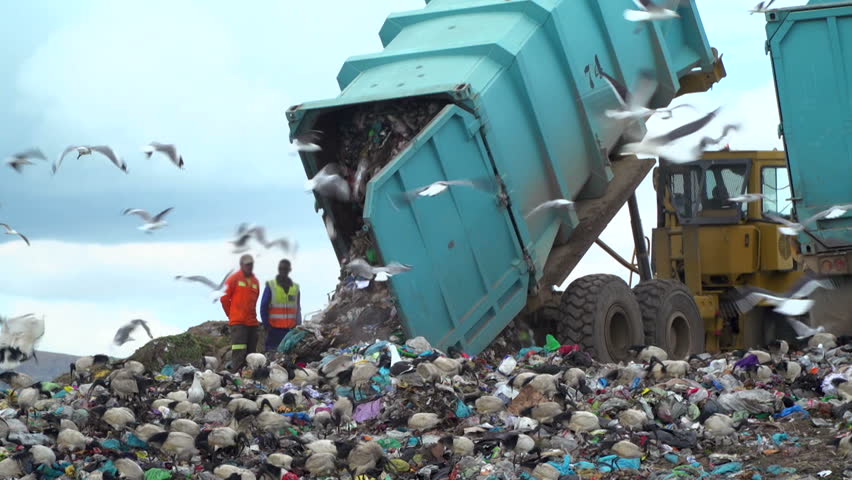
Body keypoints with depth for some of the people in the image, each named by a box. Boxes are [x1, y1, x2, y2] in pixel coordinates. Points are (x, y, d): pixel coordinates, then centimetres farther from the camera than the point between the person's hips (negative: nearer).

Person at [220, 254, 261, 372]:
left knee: (251, 352, 7)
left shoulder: (255, 281, 15)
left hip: (252, 322, 6)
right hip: (238, 322, -6)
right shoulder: (234, 279, -2)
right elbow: (224, 298, 0)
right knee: (239, 352, -13)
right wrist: (231, 314, 6)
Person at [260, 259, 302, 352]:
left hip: (291, 330, 4)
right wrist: (267, 325, -6)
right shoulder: (270, 286, 2)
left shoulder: (295, 288, 14)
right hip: (274, 329, -4)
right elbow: (263, 308, 1)